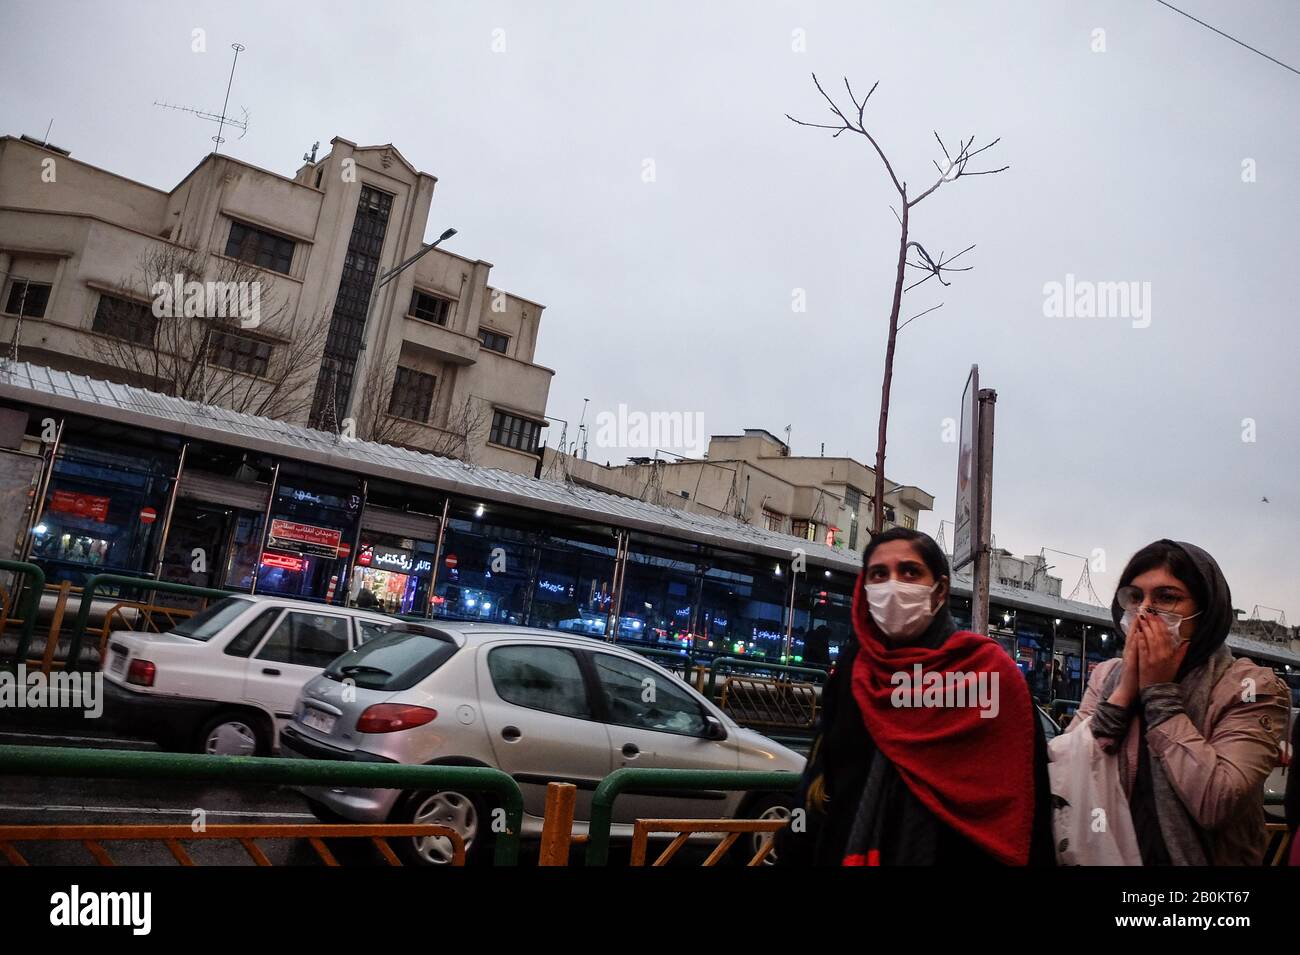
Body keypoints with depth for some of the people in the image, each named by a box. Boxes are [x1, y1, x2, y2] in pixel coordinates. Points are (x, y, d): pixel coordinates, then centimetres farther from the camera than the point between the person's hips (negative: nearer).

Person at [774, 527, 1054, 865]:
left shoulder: (990, 670, -11)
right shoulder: (852, 667, 0)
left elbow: (1016, 799, -14)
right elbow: (820, 775, 5)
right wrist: (794, 853, 2)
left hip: (950, 853, -3)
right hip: (845, 850, 4)